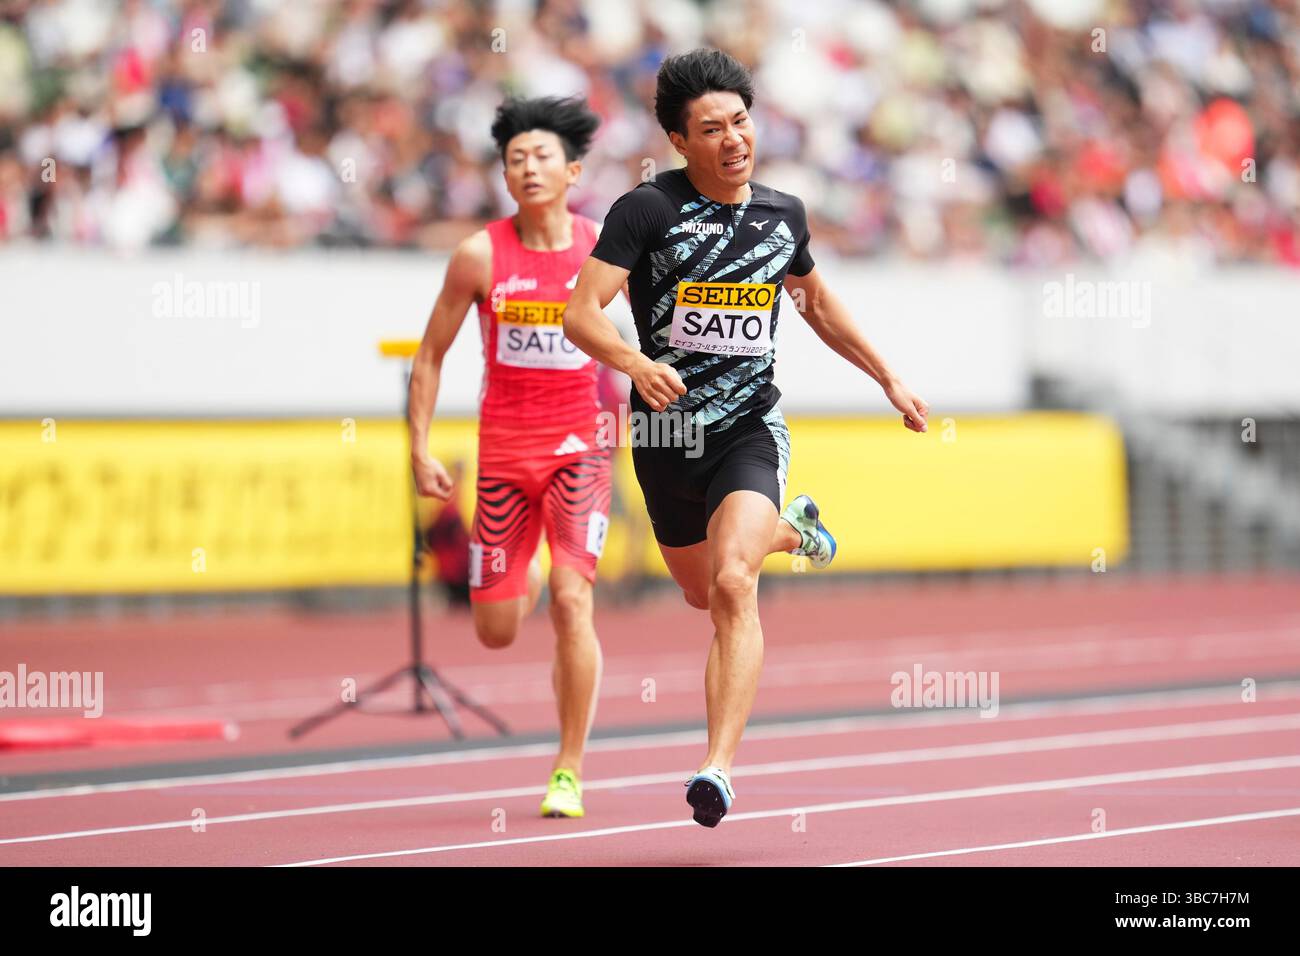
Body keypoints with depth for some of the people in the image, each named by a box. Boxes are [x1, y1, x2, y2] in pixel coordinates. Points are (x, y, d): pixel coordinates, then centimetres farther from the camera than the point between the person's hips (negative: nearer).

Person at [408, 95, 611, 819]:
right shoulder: (480, 256, -5)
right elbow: (430, 357, 4)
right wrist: (421, 449, -2)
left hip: (578, 447, -1)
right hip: (502, 453, 1)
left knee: (572, 602, -19)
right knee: (496, 634, 4)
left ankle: (570, 772, -8)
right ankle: (525, 584, 45)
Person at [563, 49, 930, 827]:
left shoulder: (784, 214, 3)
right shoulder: (647, 209, -10)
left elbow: (818, 302, 23)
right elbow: (581, 313, -17)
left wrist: (889, 379, 23)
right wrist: (635, 362, -37)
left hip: (750, 428, 0)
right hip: (664, 433, 1)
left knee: (732, 586, -24)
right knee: (703, 594, 21)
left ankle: (720, 765, -27)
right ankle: (790, 531, 55)